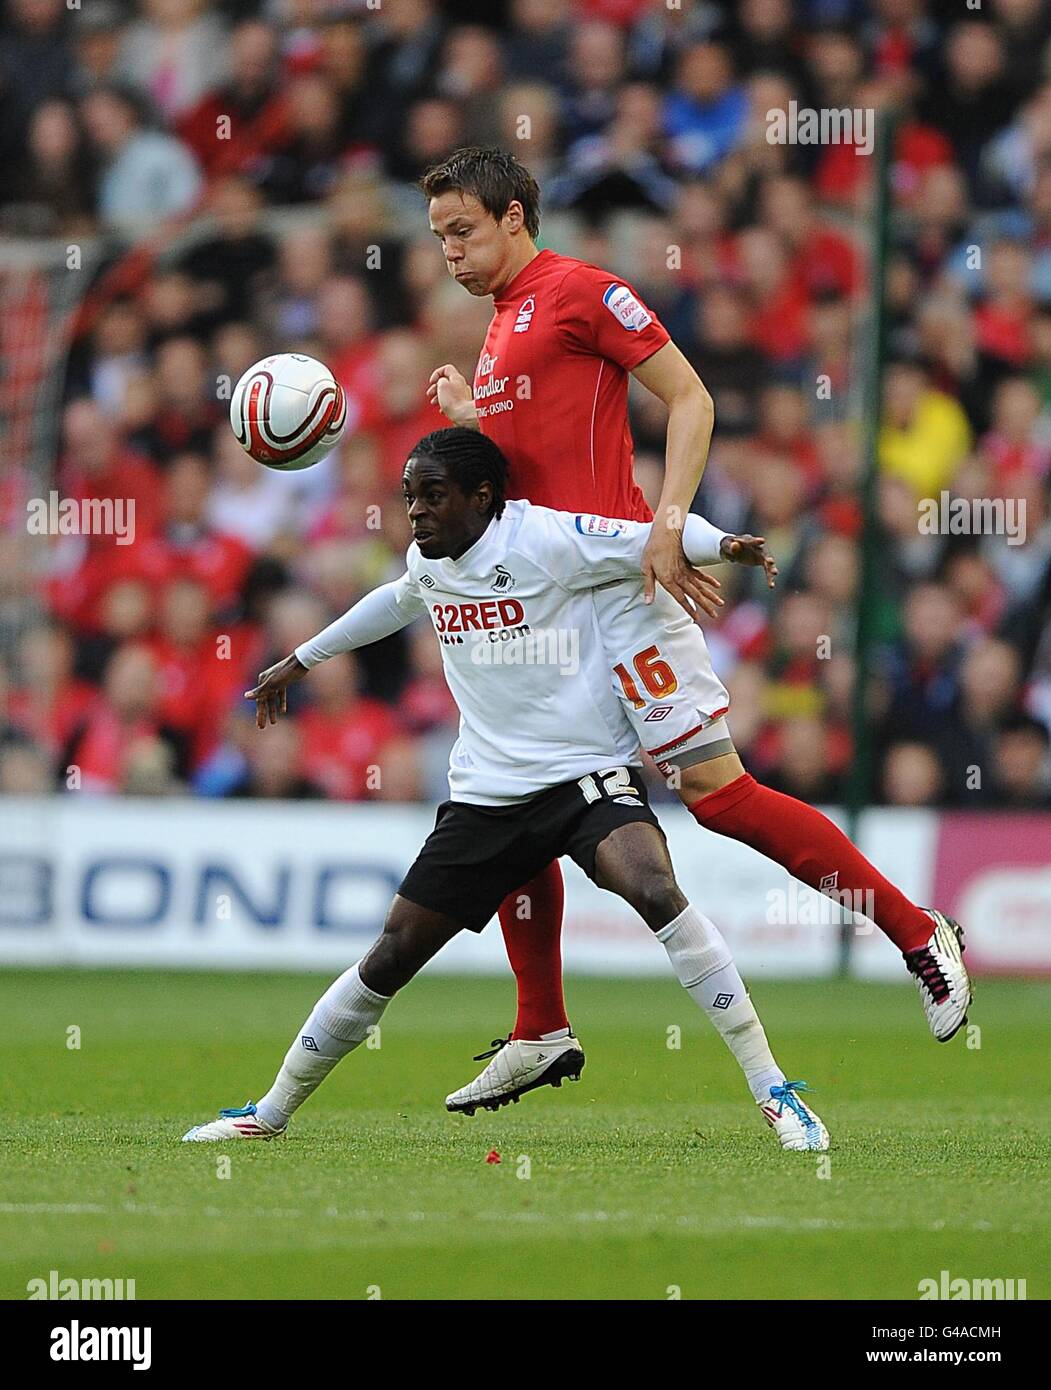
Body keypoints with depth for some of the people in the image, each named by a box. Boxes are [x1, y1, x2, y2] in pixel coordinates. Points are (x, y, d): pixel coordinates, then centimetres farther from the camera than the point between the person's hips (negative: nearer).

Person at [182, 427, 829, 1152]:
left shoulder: (543, 539, -13)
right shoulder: (429, 559, 8)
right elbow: (400, 599, 31)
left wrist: (723, 544, -38)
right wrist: (301, 661, 42)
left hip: (590, 776, -6)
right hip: (484, 796, 6)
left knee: (654, 890, -33)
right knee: (392, 956, 6)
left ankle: (774, 1090, -28)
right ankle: (273, 1112, 22)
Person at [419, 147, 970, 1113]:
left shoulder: (581, 291, -5)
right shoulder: (503, 322, 22)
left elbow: (690, 398, -10)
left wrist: (671, 519, -20)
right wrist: (467, 418, 14)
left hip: (615, 580, -9)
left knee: (716, 790, -12)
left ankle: (920, 934, -4)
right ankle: (541, 1032, 14)